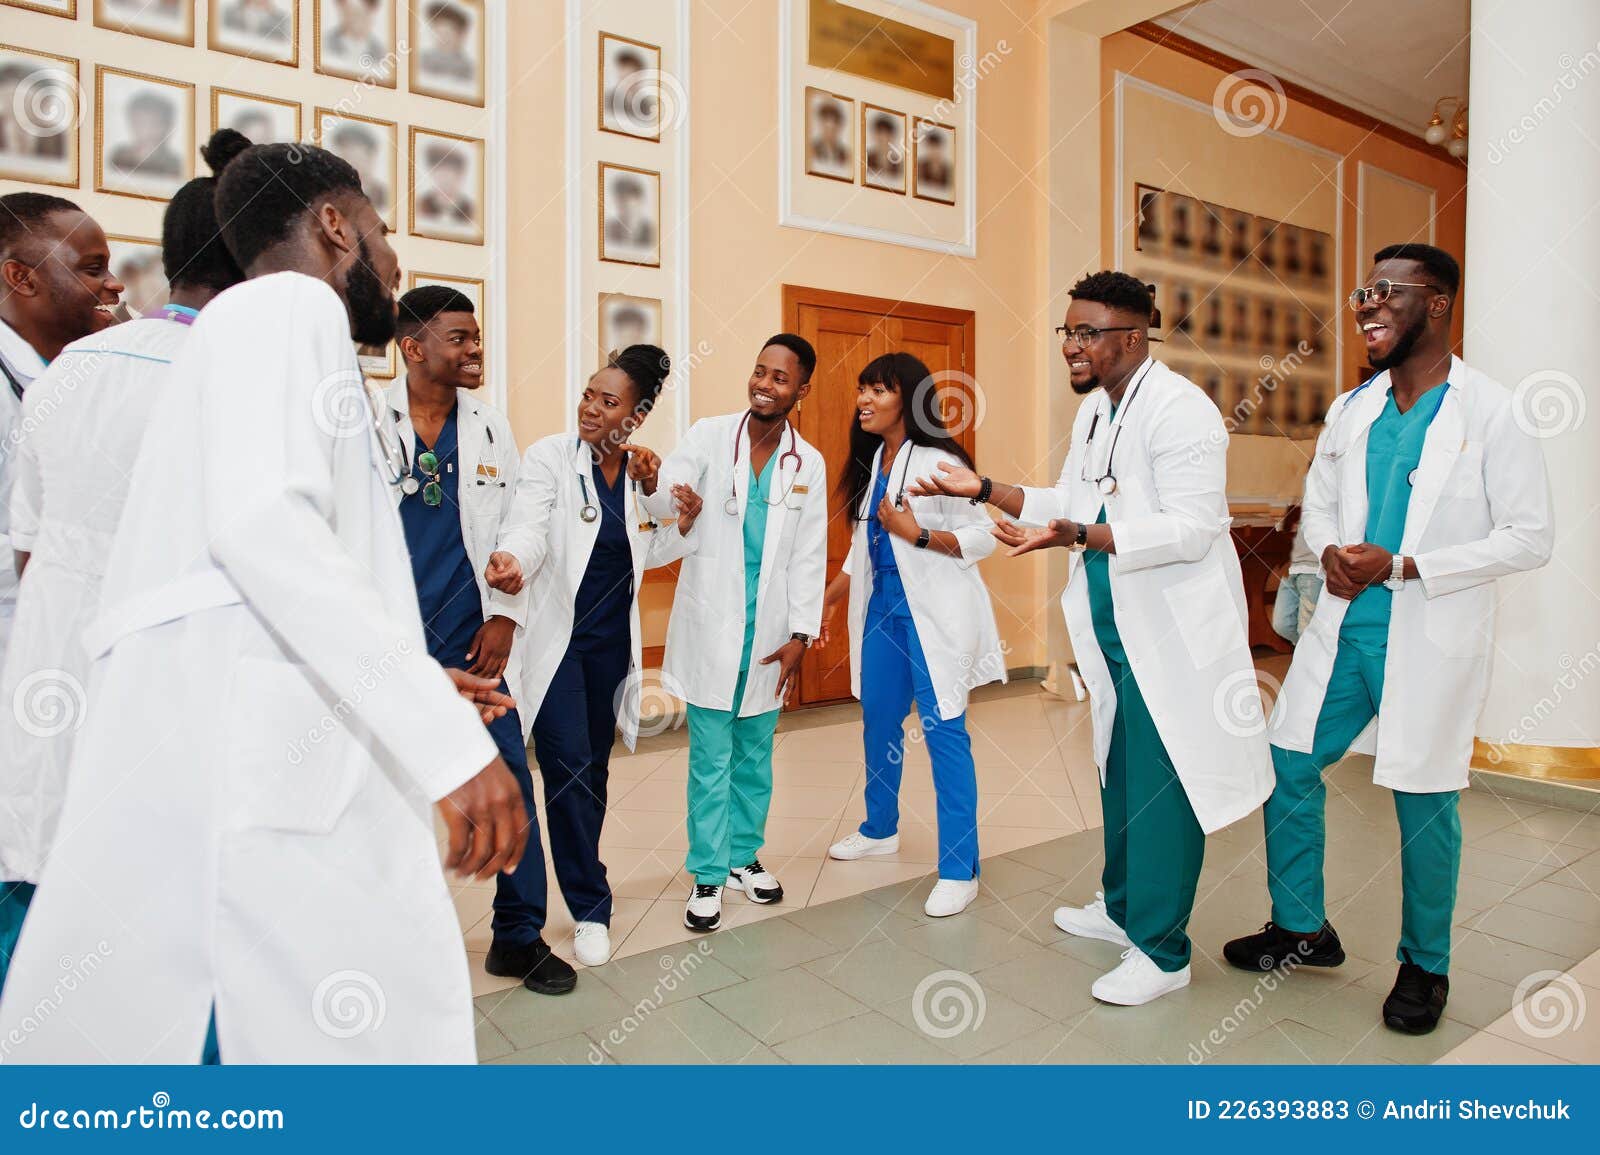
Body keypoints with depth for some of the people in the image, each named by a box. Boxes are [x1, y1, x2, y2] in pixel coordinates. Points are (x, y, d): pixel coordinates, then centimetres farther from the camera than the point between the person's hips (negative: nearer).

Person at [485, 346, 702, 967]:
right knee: (569, 768, -7)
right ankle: (590, 908, 8)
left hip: (613, 640, 4)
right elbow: (528, 526, -22)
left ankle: (580, 873, 32)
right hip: (557, 636, -4)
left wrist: (683, 524, -6)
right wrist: (511, 560, -44)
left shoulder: (643, 473, 4)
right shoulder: (549, 456, -8)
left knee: (594, 769, 12)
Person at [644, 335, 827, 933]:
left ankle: (744, 855, 32)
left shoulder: (808, 464, 3)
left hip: (770, 631, 2)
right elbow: (666, 499, -15)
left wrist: (800, 635, -2)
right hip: (711, 625, -2)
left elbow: (809, 556, 3)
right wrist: (649, 484, -38)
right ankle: (708, 875, 17)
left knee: (756, 753, 14)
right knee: (711, 757, 3)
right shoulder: (709, 436, -3)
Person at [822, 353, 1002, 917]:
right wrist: (823, 602, 15)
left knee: (943, 729, -6)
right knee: (878, 720, 16)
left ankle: (959, 869, 3)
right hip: (881, 604, 8)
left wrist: (917, 534, -21)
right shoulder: (871, 463, 11)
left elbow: (984, 536, -15)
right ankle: (881, 830, 37)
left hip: (932, 610, -8)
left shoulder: (937, 463, -12)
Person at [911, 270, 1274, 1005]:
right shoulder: (1094, 410, 12)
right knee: (1119, 774, 20)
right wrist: (984, 490, 9)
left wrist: (1076, 535, -33)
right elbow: (1070, 502, 19)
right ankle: (1120, 908, 38)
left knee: (1161, 788, -1)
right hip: (1113, 626, 9)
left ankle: (1162, 952, 14)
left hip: (1171, 633, -9)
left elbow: (1191, 529, -25)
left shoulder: (1178, 409, -17)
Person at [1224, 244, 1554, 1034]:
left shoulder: (1491, 413, -8)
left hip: (1431, 639, -5)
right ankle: (1302, 929, 28)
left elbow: (1530, 538, -9)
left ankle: (1424, 967, 28)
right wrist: (1328, 550, -5)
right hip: (1345, 624, 5)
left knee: (1425, 802, 6)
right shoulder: (1350, 412, 8)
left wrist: (1405, 567, -18)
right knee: (1288, 767, 7)